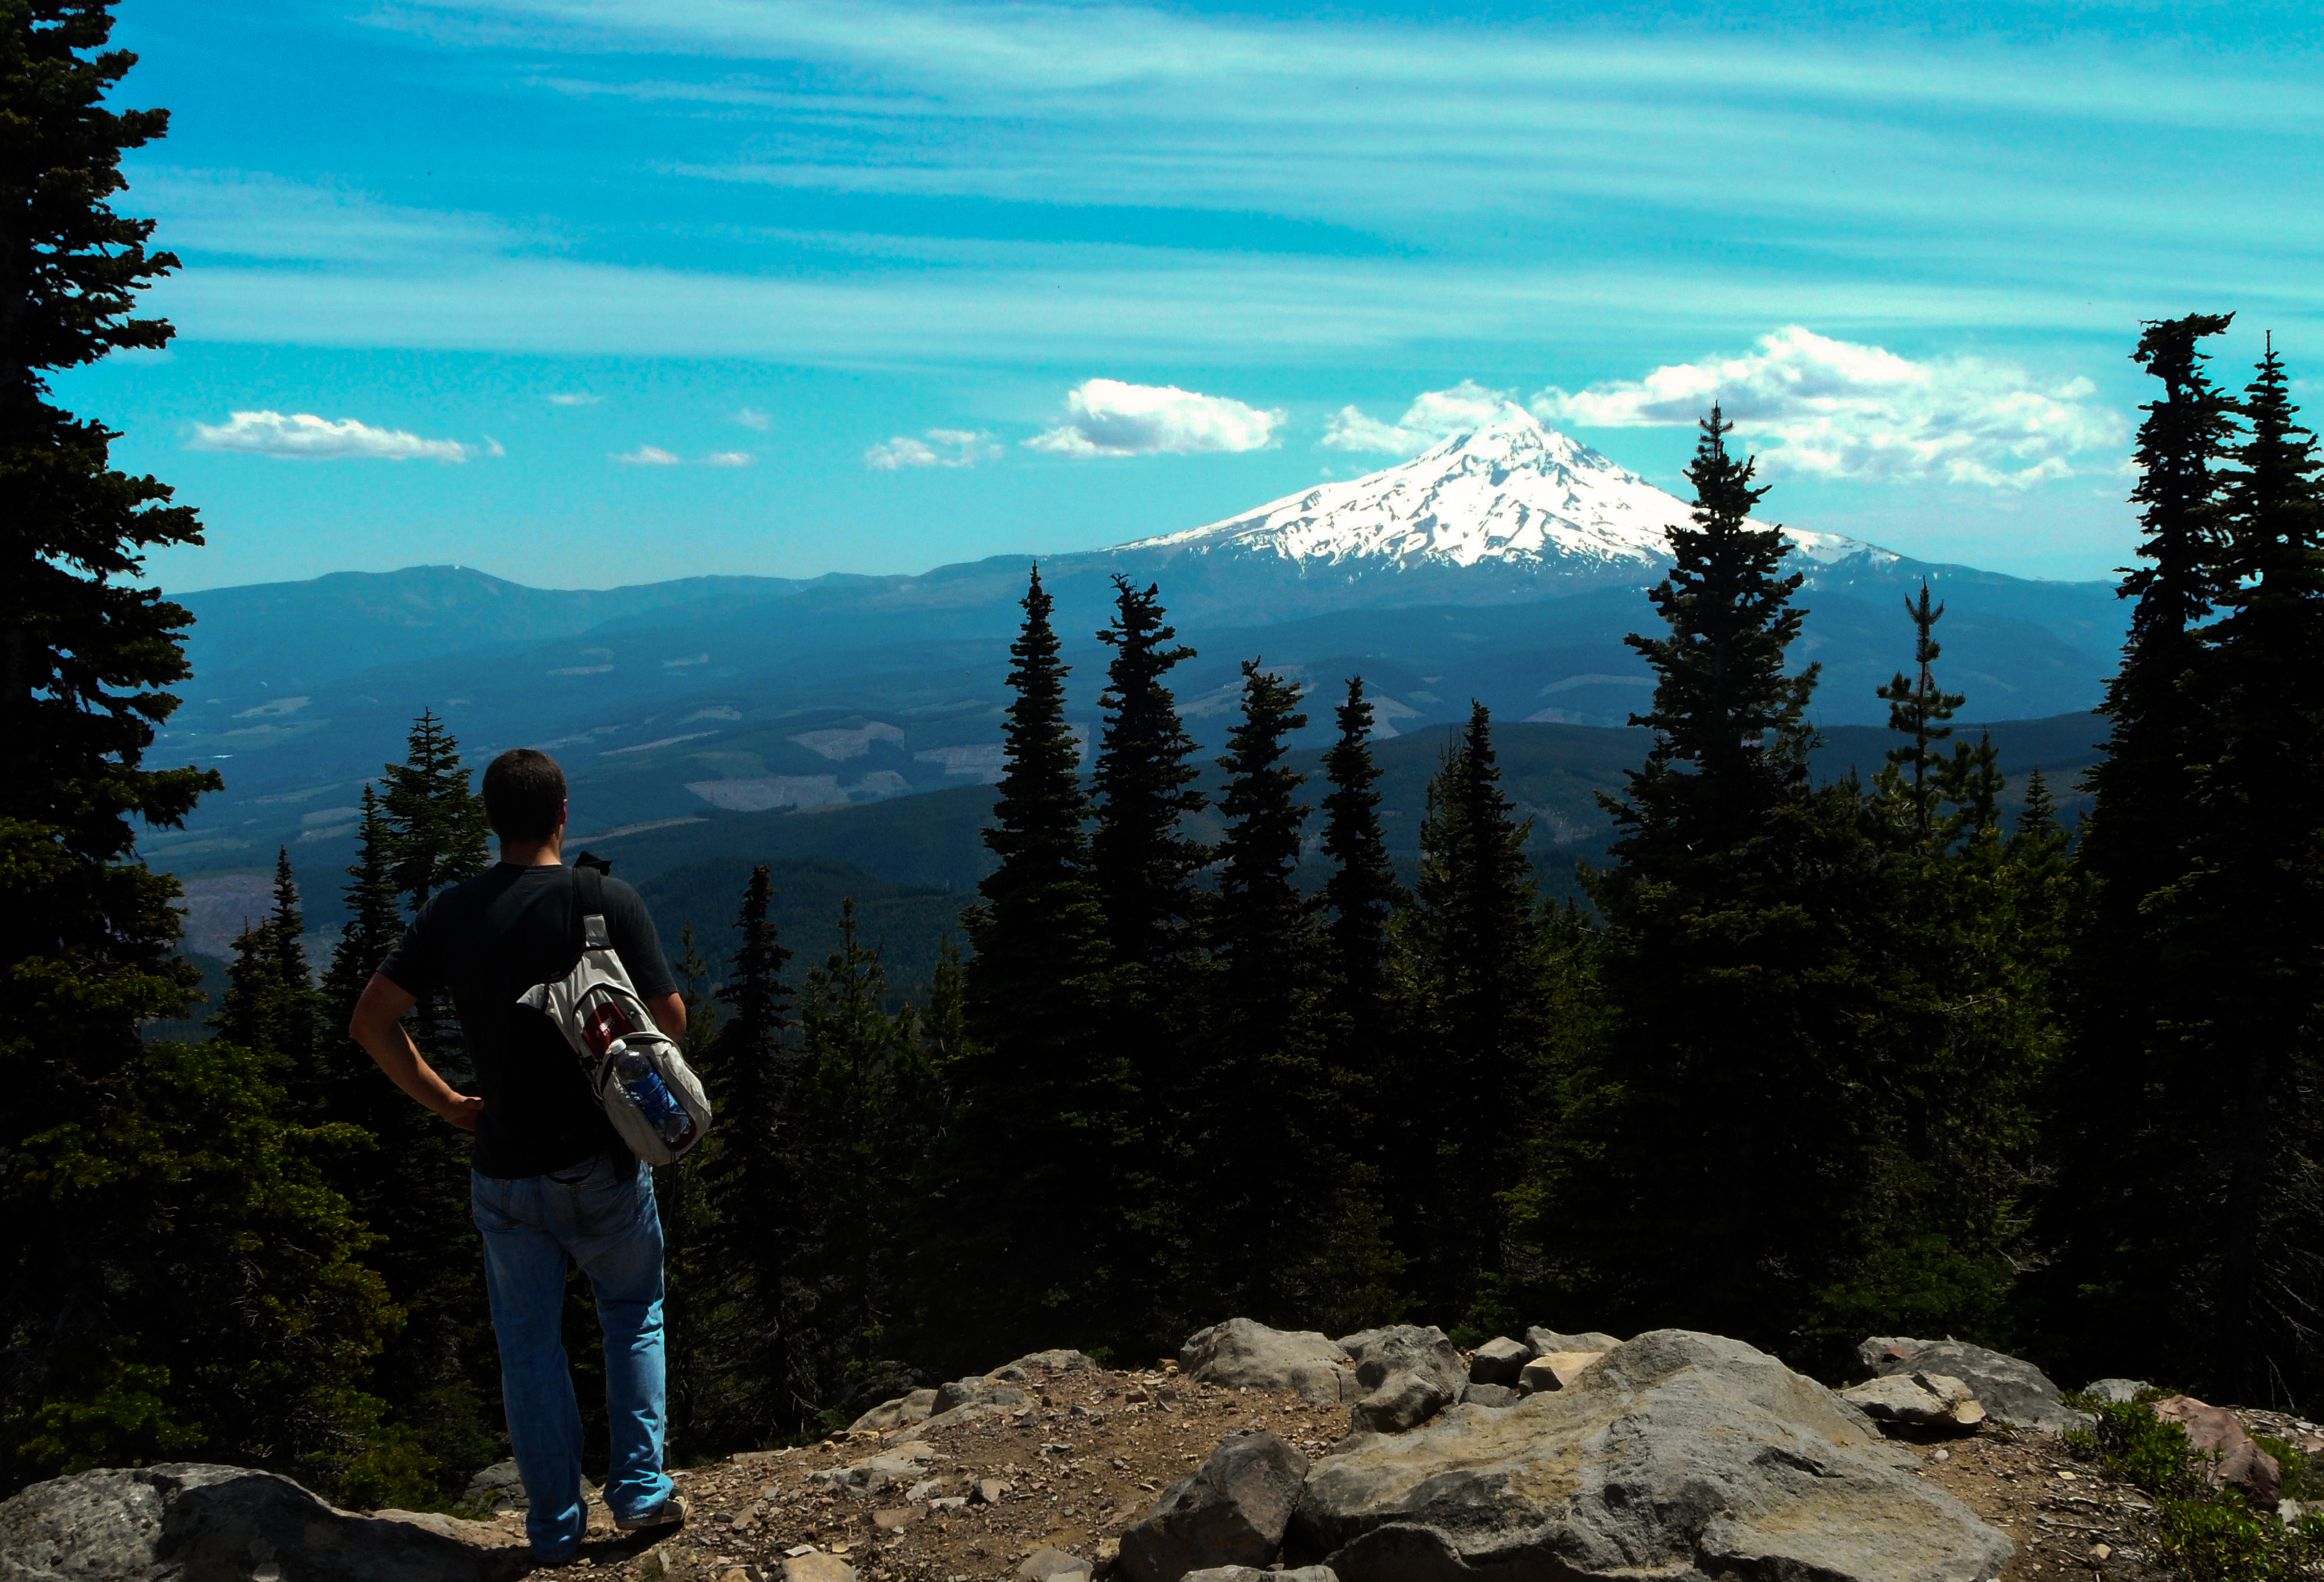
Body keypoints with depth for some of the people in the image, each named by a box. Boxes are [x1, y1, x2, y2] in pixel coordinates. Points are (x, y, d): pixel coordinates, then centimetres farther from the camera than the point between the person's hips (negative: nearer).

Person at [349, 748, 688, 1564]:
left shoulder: (451, 913, -2)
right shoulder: (608, 901, -12)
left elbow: (370, 1022, 0)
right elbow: (670, 1019, -11)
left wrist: (442, 1100, 9)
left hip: (505, 1171, 2)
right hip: (603, 1161, -2)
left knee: (529, 1344, 14)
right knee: (634, 1314, 20)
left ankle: (556, 1527, 20)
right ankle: (640, 1489, 16)